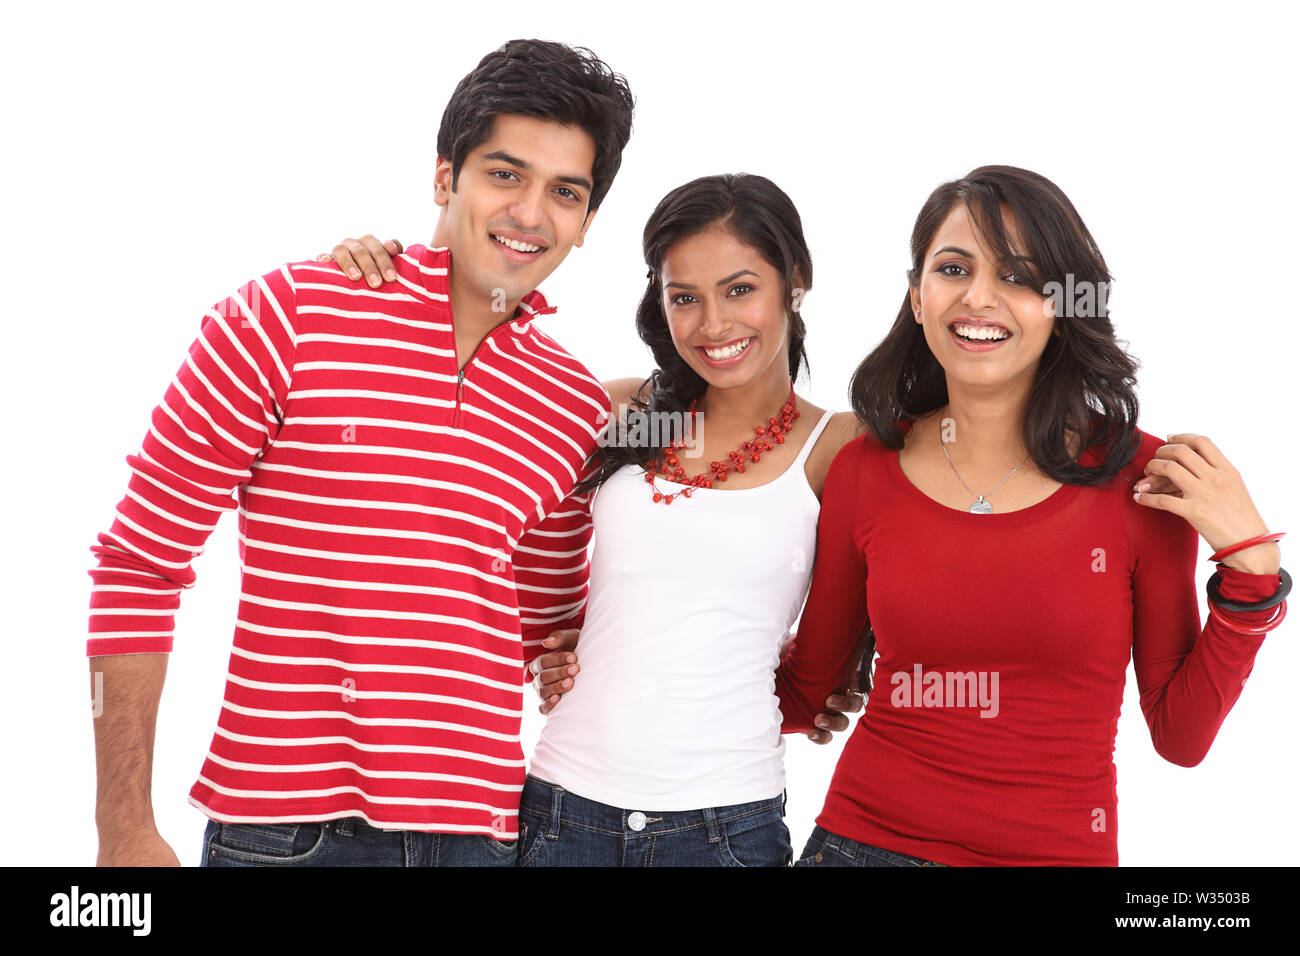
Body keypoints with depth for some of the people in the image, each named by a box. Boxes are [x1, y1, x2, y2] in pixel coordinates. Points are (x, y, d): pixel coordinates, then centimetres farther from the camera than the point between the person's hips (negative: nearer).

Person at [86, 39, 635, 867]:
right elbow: (139, 567, -6)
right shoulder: (287, 316, -7)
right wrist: (125, 830, -7)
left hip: (479, 828, 4)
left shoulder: (577, 410, 5)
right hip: (280, 828, -3)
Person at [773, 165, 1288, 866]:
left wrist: (1251, 565, -12)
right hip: (868, 835, 1)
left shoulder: (1141, 475, -7)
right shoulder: (864, 470, -4)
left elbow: (1181, 737, -3)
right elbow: (804, 690, 5)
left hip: (1061, 848, 0)